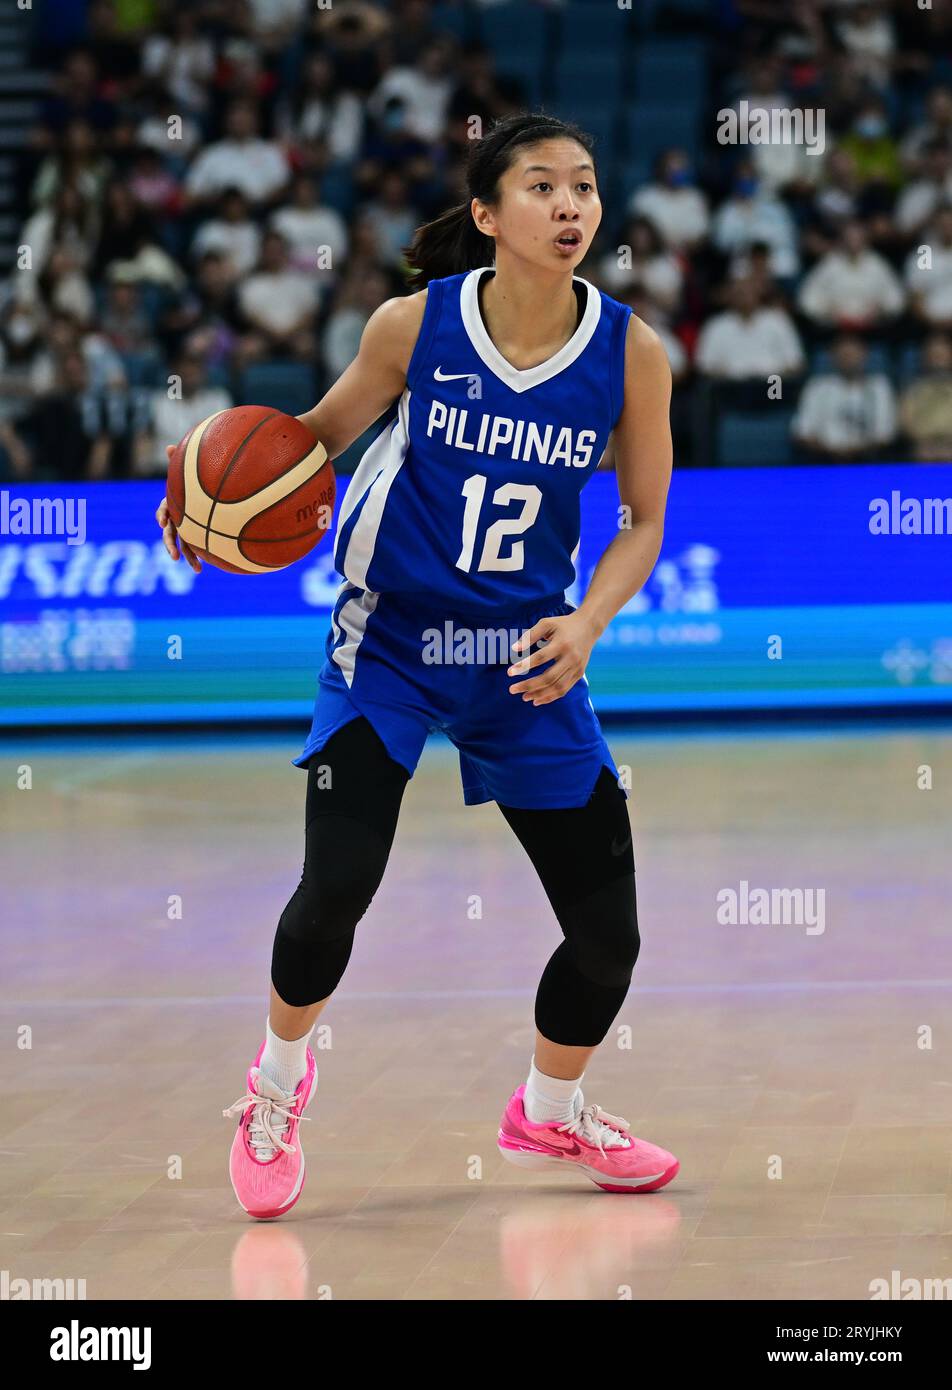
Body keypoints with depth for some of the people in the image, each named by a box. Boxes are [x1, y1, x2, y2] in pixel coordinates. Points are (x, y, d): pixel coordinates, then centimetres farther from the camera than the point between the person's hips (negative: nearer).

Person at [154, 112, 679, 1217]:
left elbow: (644, 520, 0)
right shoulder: (414, 324, -14)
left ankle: (549, 1113, 34)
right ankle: (279, 1082, 16)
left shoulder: (629, 351, -11)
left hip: (527, 656, 2)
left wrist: (586, 624, -16)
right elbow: (323, 433, 3)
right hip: (390, 636, -2)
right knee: (336, 887, -17)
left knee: (608, 932, 2)